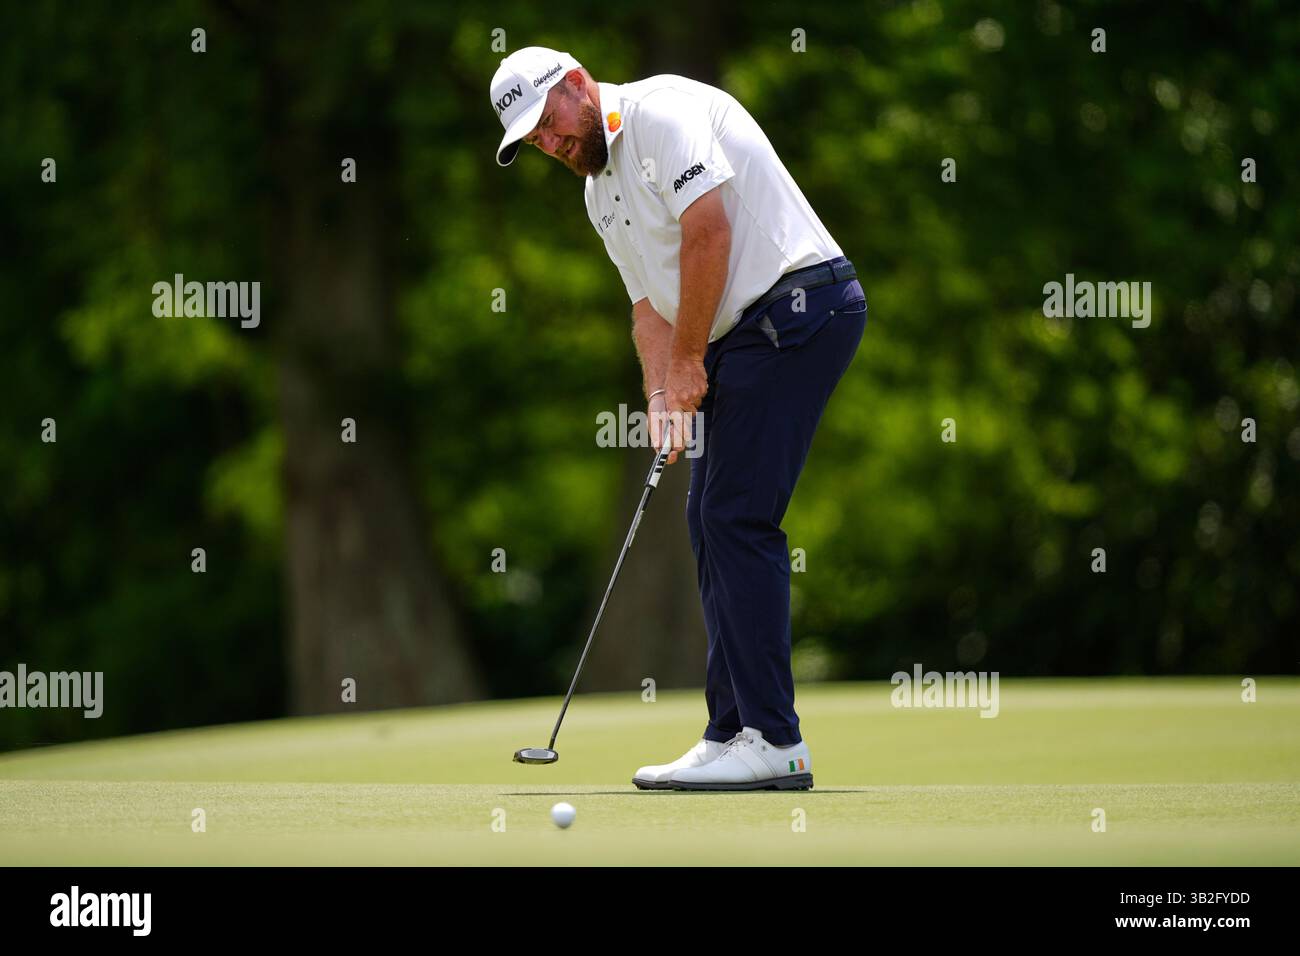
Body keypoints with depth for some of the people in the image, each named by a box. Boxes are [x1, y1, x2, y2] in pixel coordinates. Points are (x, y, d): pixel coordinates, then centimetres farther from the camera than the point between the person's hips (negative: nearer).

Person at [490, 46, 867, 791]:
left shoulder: (664, 112, -10)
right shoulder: (601, 191, 20)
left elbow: (709, 231, -19)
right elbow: (650, 301, 20)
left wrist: (689, 360, -12)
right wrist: (661, 392, 2)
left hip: (798, 304, -10)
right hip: (744, 336, 10)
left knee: (738, 516, -14)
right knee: (712, 521, 9)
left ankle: (773, 743, -15)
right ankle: (735, 731, 12)